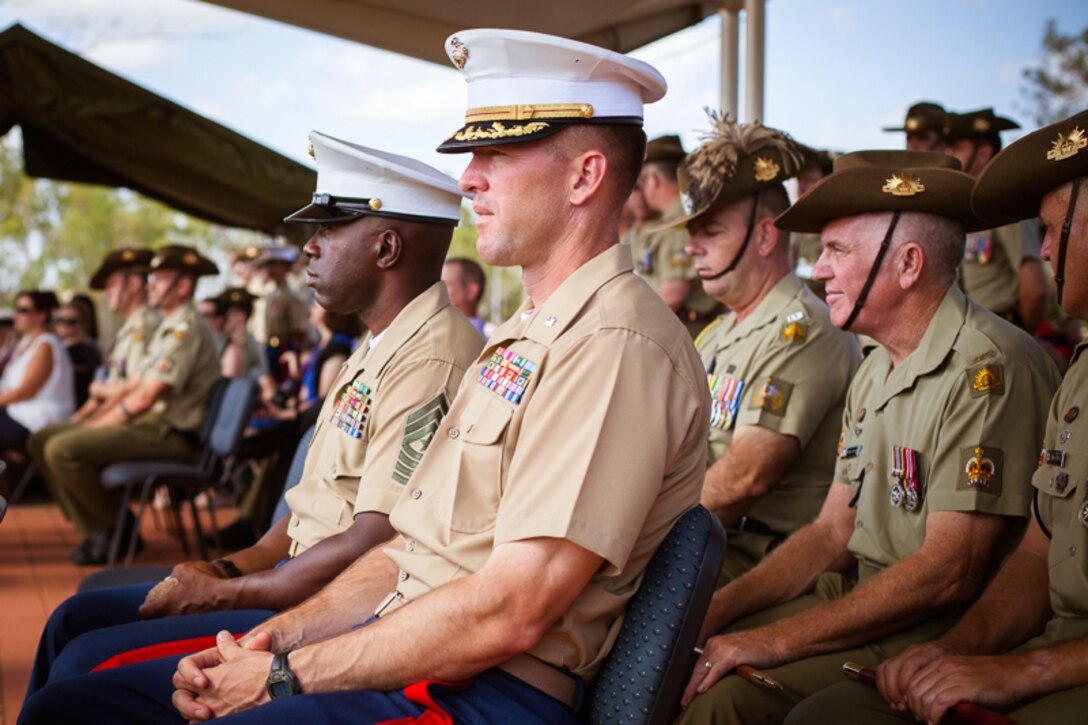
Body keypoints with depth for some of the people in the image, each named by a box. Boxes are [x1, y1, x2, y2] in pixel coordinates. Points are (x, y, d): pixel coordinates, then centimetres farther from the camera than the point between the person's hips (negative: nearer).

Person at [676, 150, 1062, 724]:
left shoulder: (989, 369, -18)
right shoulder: (877, 370, 13)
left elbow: (951, 572, -22)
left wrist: (780, 640, -20)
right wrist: (715, 608, 0)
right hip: (859, 595, 8)